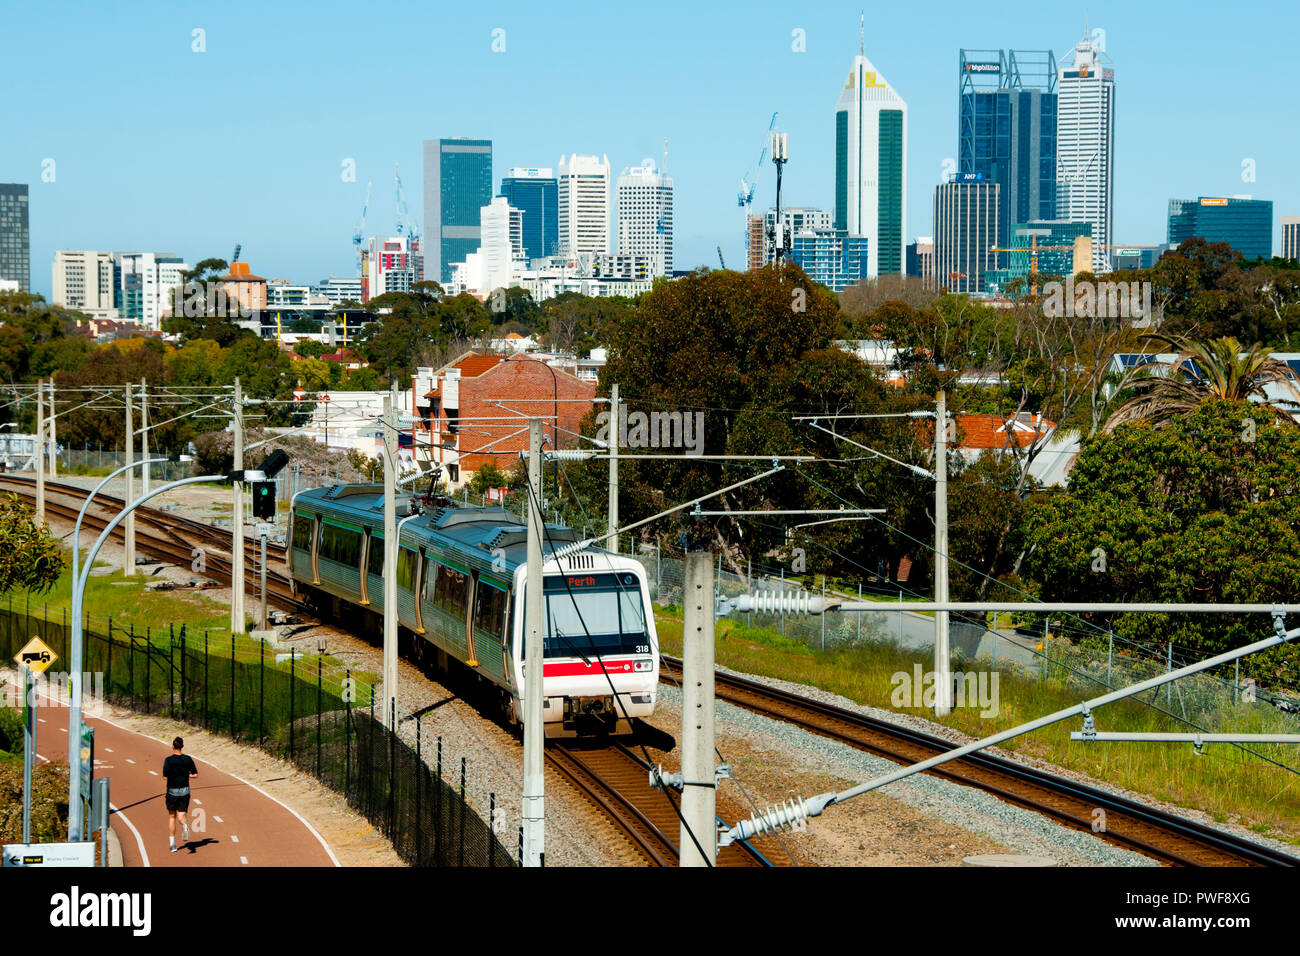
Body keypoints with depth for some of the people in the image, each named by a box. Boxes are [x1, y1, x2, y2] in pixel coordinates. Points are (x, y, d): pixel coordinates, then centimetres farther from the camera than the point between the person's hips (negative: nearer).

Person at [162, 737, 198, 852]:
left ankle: (172, 843, 10)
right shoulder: (188, 759, -2)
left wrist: (172, 776, 8)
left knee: (172, 816, 13)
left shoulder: (169, 760, -10)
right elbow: (195, 774, -2)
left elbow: (165, 777, -14)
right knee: (181, 815, 6)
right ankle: (184, 824, -33)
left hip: (172, 791, -2)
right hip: (185, 791, 2)